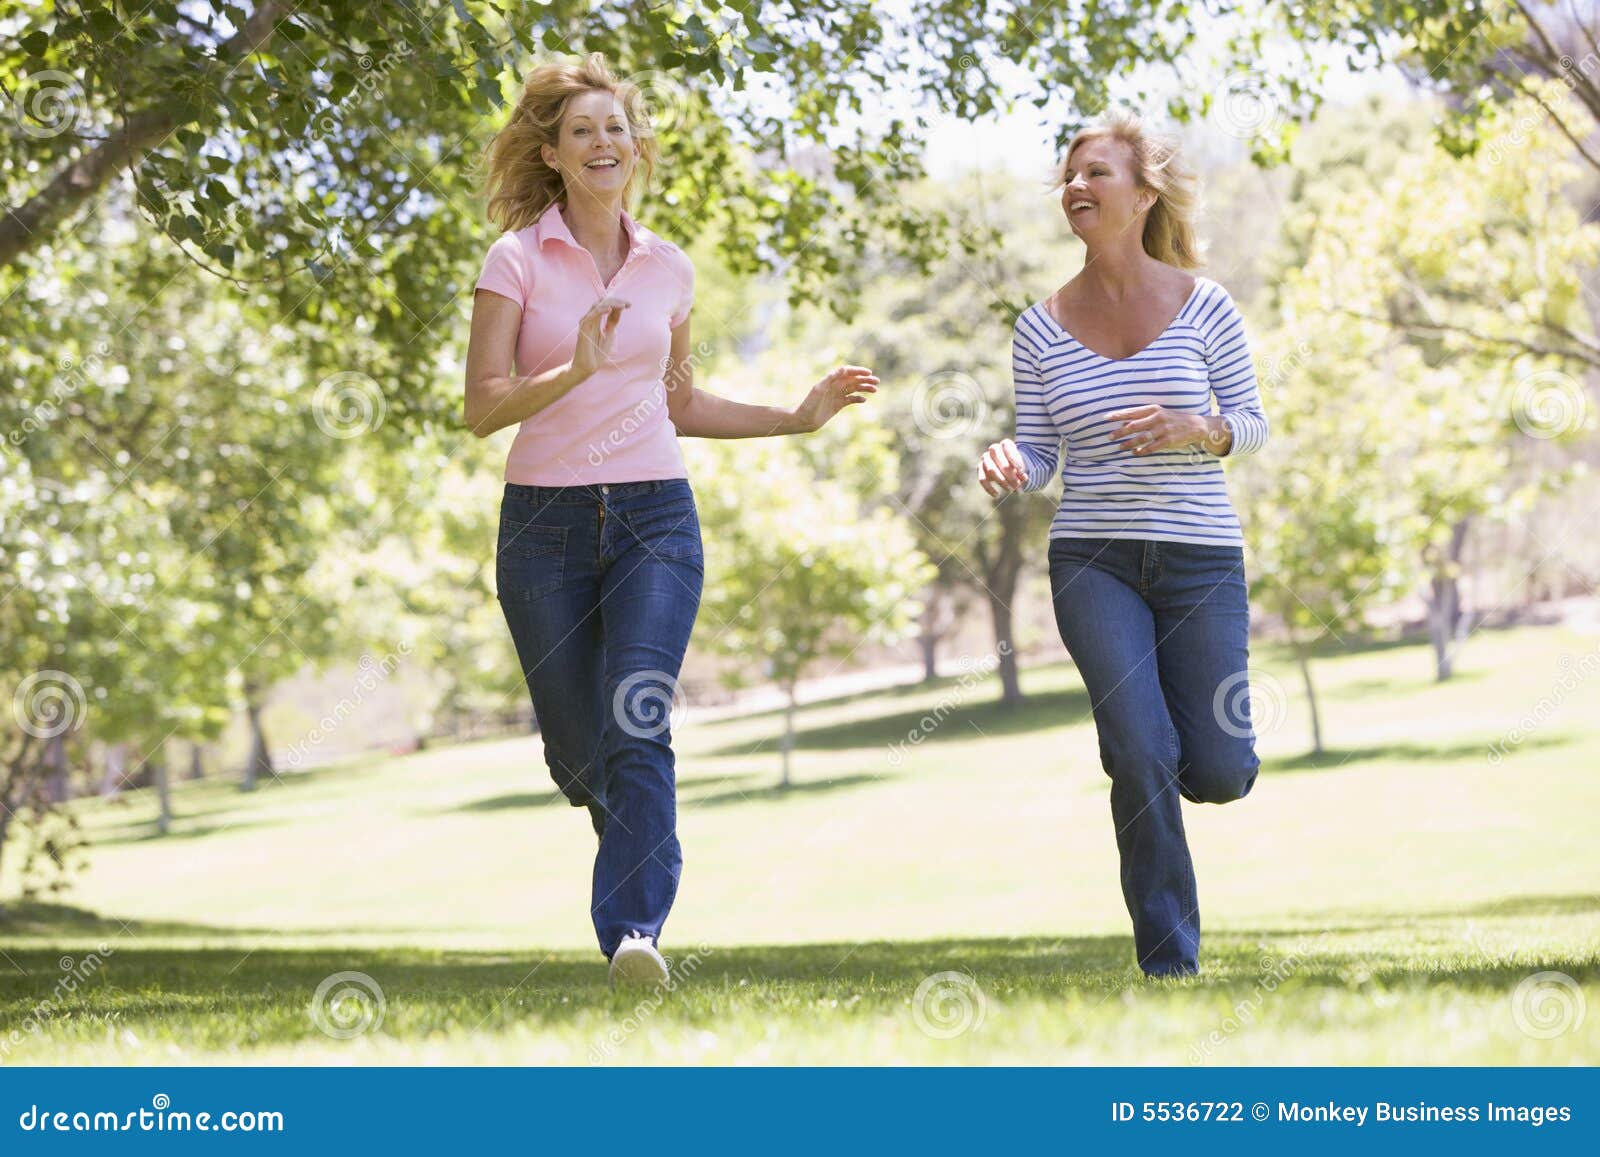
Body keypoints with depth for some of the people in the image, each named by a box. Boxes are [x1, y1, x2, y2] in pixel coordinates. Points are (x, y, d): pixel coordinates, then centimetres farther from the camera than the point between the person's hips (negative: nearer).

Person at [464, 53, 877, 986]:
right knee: (576, 750, 6)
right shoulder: (517, 261, -1)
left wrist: (799, 418, 15)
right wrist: (577, 370, -23)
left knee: (638, 727, -18)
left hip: (655, 519, 1)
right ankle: (646, 861, 39)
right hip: (545, 522, -1)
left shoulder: (668, 268, 9)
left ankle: (635, 933, -23)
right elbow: (483, 408, -8)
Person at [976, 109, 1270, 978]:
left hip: (1199, 556, 0)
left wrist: (1193, 430, -16)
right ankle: (1169, 962, 2)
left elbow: (1252, 424, 5)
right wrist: (1006, 463, -18)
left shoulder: (1202, 306, -1)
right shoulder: (1041, 328, 2)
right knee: (1144, 757, -13)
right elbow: (1041, 454, 5)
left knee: (1217, 775, 0)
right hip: (1093, 558, 0)